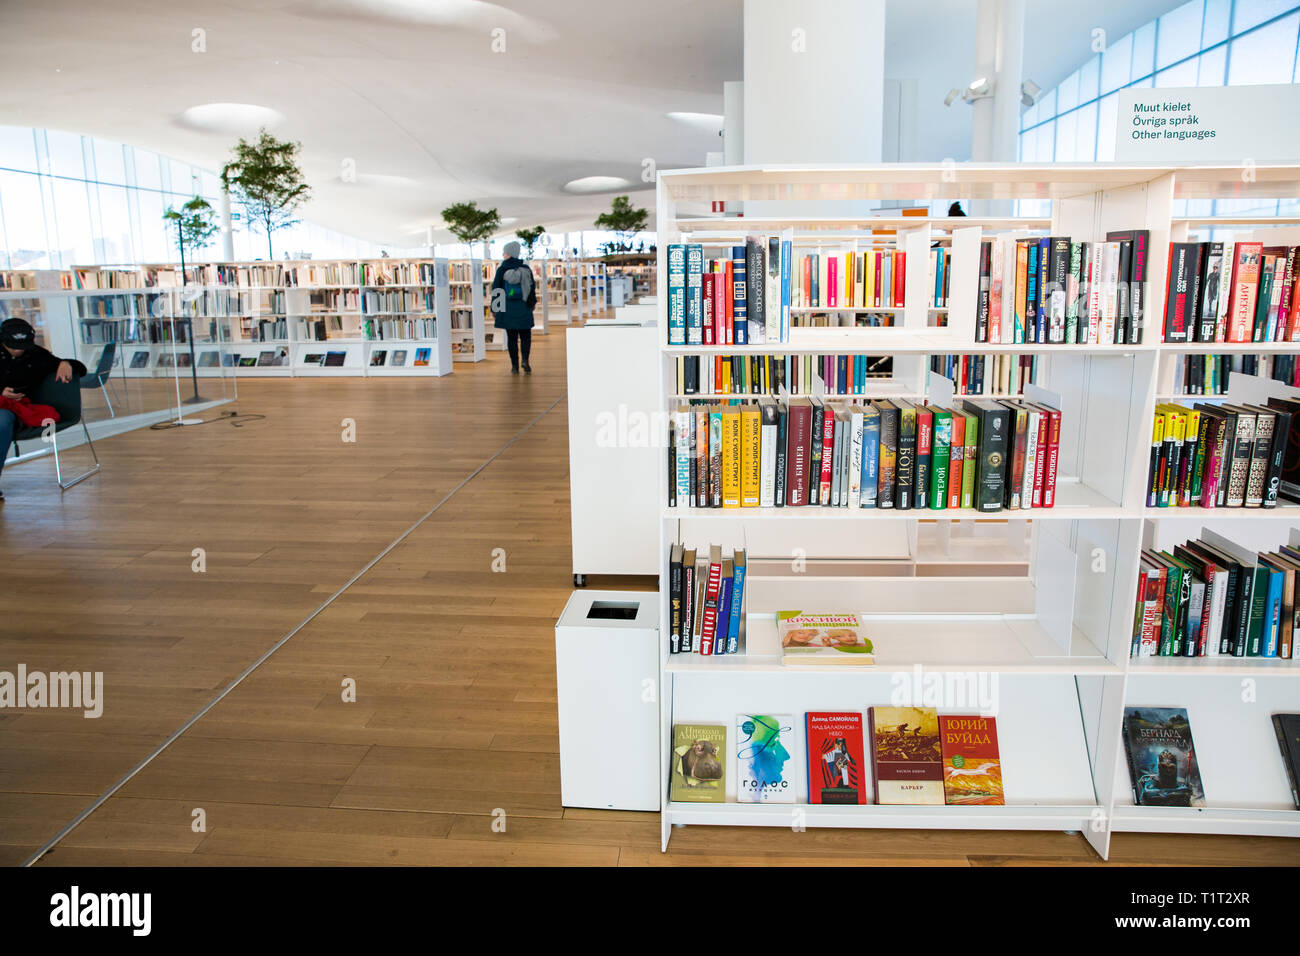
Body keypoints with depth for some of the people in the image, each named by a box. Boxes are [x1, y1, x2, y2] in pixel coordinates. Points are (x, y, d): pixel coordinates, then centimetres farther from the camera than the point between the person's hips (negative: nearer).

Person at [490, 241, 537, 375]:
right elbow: (532, 287, 6)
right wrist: (532, 304, 19)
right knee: (525, 336, 9)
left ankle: (515, 366, 7)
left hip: (508, 310, -1)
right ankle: (525, 360, -13)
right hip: (524, 309, 1)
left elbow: (496, 291, -5)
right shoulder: (526, 268, 0)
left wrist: (494, 310, 3)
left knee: (512, 338, 6)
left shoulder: (502, 270, -6)